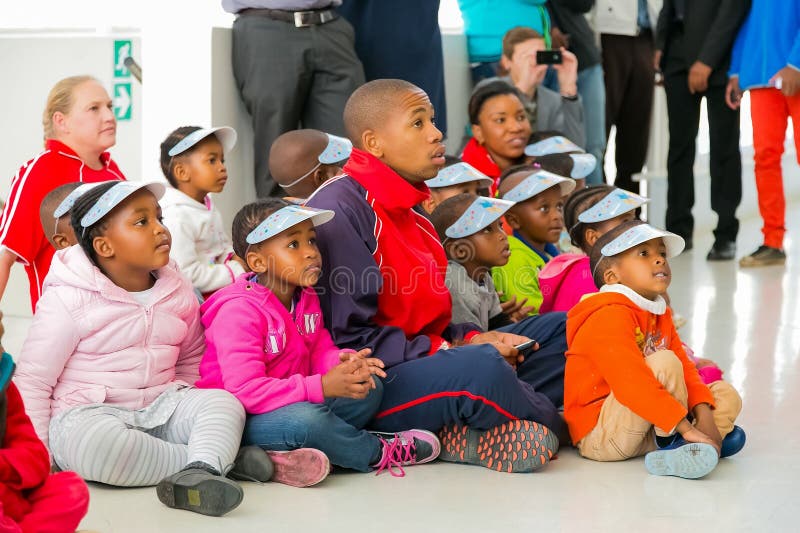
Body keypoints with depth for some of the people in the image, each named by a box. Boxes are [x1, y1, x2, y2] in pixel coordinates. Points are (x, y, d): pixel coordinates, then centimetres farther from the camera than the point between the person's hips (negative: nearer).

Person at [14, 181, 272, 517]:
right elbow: (32, 381, -6)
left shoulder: (180, 293, 6)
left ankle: (199, 471, -50)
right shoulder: (67, 300, -9)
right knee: (91, 441, -39)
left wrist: (182, 403, 3)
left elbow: (191, 361, 22)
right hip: (88, 413, -4)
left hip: (161, 408, 5)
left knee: (223, 403, -21)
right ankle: (220, 457, -28)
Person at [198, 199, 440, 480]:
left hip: (302, 402, 9)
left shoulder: (306, 297, 7)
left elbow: (319, 351, 10)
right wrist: (322, 386, -36)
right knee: (305, 418, -36)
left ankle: (294, 453, -13)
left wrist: (343, 362, -17)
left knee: (370, 386, 0)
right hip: (243, 421, -9)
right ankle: (377, 452, -6)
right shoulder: (239, 311, -22)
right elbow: (244, 390, -30)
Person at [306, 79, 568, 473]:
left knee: (561, 330, 9)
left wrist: (470, 338, 1)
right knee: (480, 367, -37)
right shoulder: (339, 207, -14)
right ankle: (563, 425, -4)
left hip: (425, 360, 11)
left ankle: (461, 434, -13)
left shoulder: (406, 211, 17)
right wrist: (456, 350, -18)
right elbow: (349, 334, -19)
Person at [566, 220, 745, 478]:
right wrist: (686, 427, -33)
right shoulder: (611, 316, -19)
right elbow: (631, 383, -31)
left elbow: (685, 369, 5)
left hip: (645, 430, 10)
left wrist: (705, 416, -13)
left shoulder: (661, 316, 12)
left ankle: (675, 451, -17)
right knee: (664, 363, -27)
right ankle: (674, 442, -15)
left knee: (727, 395, 5)